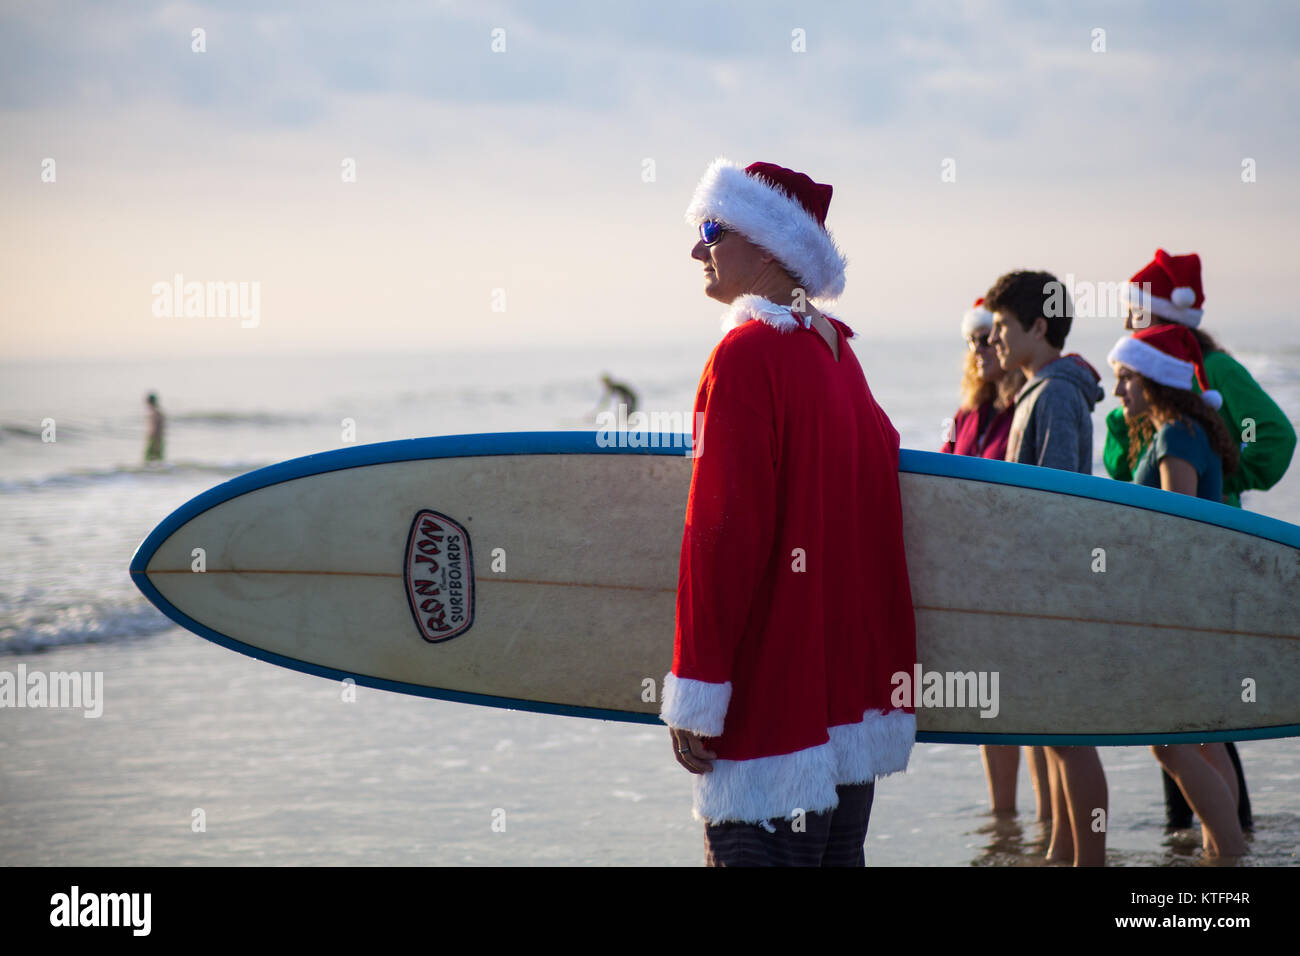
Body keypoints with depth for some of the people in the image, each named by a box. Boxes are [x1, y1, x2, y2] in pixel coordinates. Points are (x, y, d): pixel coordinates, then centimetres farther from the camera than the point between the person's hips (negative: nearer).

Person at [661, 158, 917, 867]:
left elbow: (724, 534, -18)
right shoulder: (836, 350, 12)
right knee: (836, 854, 13)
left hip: (772, 702, -9)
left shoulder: (747, 354, -13)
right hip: (853, 695, 9)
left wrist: (695, 696, -16)